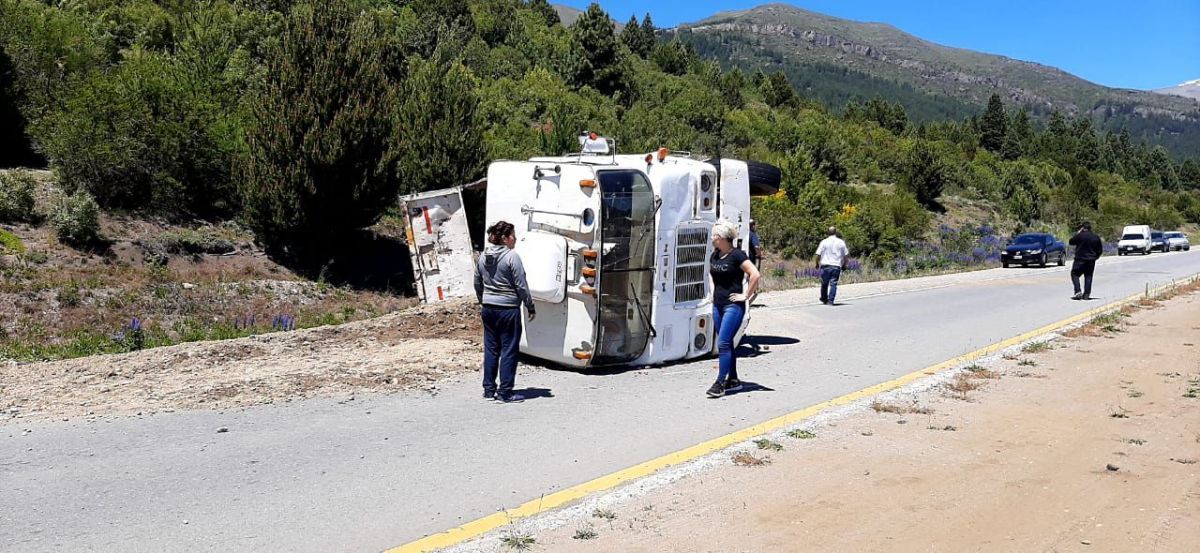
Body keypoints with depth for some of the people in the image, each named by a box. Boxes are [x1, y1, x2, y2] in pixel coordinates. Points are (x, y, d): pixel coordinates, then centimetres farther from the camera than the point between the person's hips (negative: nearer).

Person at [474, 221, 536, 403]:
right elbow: (521, 286, -12)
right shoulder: (511, 256, -13)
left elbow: (478, 284, 16)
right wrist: (530, 307, -3)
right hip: (508, 309, -7)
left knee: (490, 349, 14)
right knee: (509, 350, 1)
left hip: (488, 309, 7)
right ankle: (505, 392, 3)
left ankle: (489, 389, 18)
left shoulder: (483, 257, 7)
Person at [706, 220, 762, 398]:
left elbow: (755, 274, -20)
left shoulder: (737, 255, -13)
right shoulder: (715, 255, 10)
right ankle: (733, 380, 21)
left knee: (723, 343, -11)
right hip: (718, 305, 8)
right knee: (727, 343, 12)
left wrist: (746, 295, -15)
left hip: (733, 306, -8)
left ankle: (720, 383, -7)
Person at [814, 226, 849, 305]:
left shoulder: (824, 242, -1)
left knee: (824, 283, 13)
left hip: (825, 265, 0)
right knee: (833, 284, 0)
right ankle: (830, 300, -9)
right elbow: (846, 255, 7)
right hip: (836, 266, 0)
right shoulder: (841, 242, 4)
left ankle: (824, 299, 26)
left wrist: (817, 264, 9)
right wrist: (844, 265, 19)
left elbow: (818, 254, -4)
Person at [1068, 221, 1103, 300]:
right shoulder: (1096, 237, 8)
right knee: (1088, 277, 9)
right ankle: (1086, 294, 6)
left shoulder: (1080, 235, -11)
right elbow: (1100, 250, 13)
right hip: (1091, 261, 5)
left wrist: (1078, 233, 9)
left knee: (1075, 274, 4)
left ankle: (1078, 291, -12)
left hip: (1080, 259, -5)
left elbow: (1070, 242, 4)